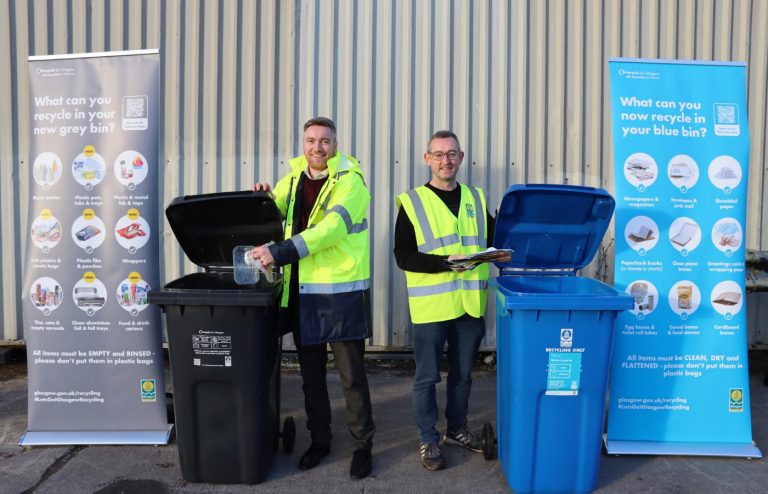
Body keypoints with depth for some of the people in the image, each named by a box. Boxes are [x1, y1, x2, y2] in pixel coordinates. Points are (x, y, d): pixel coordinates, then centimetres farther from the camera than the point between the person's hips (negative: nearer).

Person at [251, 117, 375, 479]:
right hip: (302, 291, 6)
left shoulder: (350, 180, -10)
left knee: (351, 375, 5)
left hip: (342, 292, -5)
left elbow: (333, 227, -24)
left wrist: (281, 252, -31)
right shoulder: (295, 177, 9)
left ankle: (362, 445, 23)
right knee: (311, 373, 16)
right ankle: (319, 439, 34)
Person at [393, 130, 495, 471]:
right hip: (431, 305, -4)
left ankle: (456, 429, 37)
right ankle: (428, 440, 25)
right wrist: (445, 263, -21)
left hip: (470, 304, 4)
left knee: (462, 374, 18)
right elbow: (403, 256, -9)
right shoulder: (412, 202, -3)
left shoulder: (476, 198, 9)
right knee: (427, 377, 7)